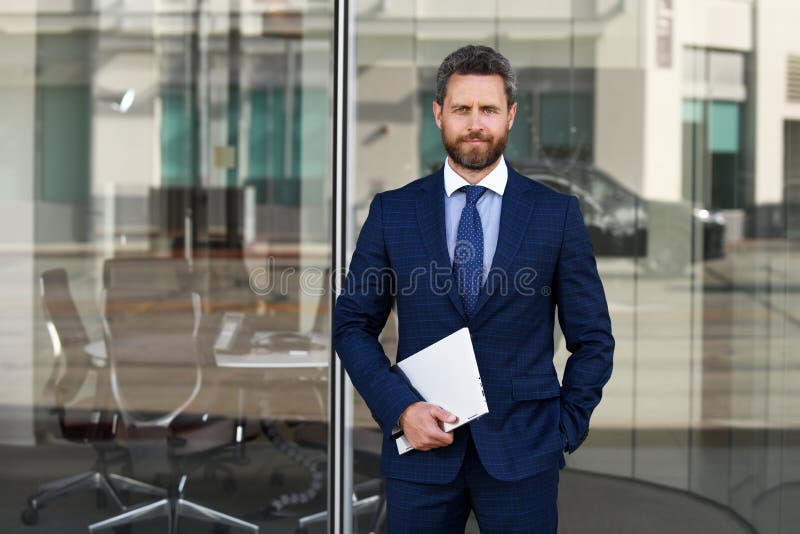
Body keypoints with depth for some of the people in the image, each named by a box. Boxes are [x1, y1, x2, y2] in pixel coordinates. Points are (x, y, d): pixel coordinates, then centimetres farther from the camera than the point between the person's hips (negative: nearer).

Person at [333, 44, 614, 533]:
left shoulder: (558, 213, 2)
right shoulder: (392, 212, 3)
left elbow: (592, 338, 5)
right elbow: (352, 324, 5)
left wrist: (565, 430, -2)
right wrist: (400, 408, -7)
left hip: (522, 455, 0)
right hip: (420, 447, 1)